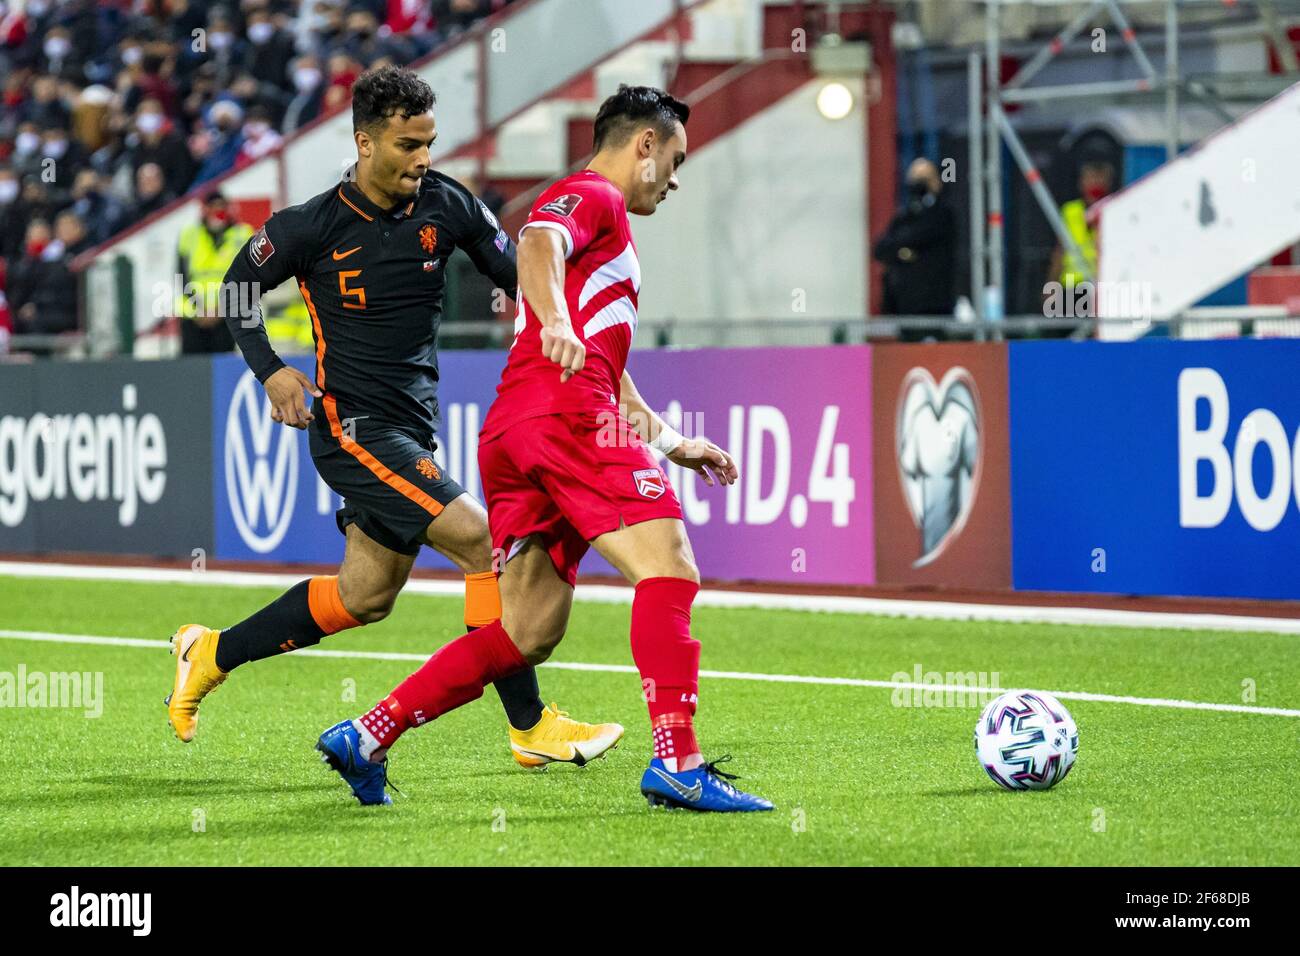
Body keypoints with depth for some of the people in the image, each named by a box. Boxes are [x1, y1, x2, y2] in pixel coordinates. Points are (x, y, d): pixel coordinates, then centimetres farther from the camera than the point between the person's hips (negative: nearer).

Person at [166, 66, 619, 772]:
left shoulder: (444, 204, -1)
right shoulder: (312, 227, -12)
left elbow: (516, 274, 6)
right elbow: (239, 286, 5)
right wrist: (270, 371, -9)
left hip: (413, 426, 7)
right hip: (354, 427, -7)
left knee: (364, 597, 15)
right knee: (484, 544, -18)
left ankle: (210, 655, 32)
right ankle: (530, 728, -11)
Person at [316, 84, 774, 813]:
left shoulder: (596, 210, 35)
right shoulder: (593, 196, 5)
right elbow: (538, 245, -20)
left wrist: (670, 442, 42)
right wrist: (555, 323, -39)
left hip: (514, 432, 10)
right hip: (567, 417, -10)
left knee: (528, 634, 8)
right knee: (669, 569, -15)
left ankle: (365, 738, 6)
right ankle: (678, 765, -24)